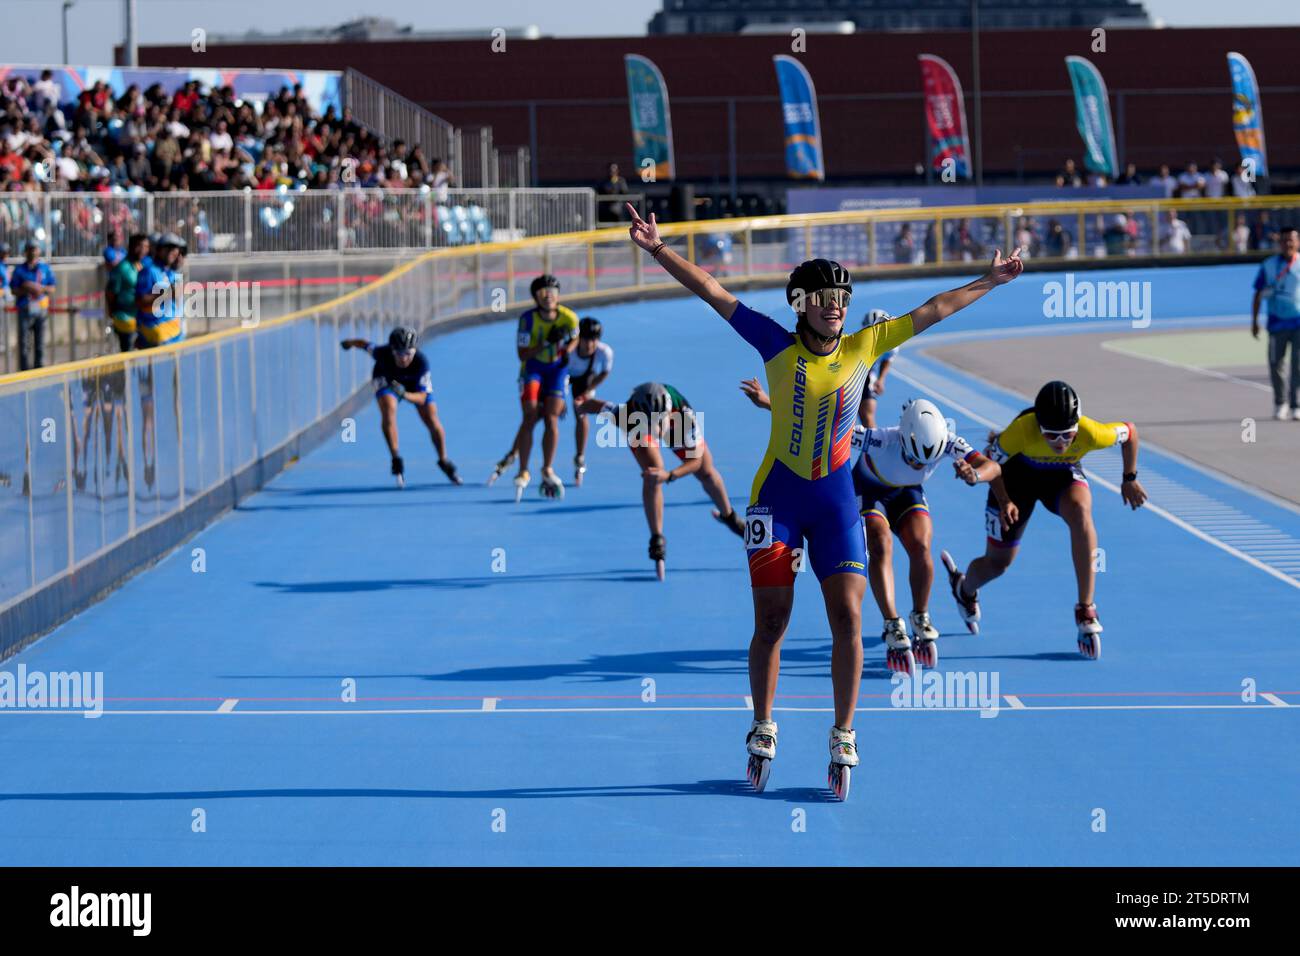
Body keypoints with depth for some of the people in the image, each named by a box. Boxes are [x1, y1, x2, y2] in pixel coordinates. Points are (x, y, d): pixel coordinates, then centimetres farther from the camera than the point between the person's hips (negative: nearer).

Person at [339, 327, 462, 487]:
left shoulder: (421, 361, -41)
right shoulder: (383, 353, -39)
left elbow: (422, 398, -38)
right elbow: (365, 345, -15)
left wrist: (405, 395, -59)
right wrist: (350, 342, 6)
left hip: (415, 385, 0)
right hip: (386, 378, 0)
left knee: (432, 421, -3)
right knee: (388, 409, -28)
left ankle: (444, 461, 24)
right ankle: (396, 461, -20)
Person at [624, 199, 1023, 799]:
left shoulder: (864, 347, 2)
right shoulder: (778, 346, -3)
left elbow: (932, 311, 11)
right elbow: (712, 292, -5)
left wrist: (989, 281, 16)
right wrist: (658, 250, -12)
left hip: (836, 500, 1)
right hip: (777, 495, -1)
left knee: (848, 616, -7)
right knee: (771, 619, 0)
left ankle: (843, 738, 4)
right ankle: (762, 732, 16)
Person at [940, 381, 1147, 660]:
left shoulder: (1090, 433, -36)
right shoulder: (1022, 431, -40)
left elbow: (1130, 431, -14)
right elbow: (990, 462, -20)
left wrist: (1130, 479, -5)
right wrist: (1004, 502, -29)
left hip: (1063, 475, 1)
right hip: (1018, 473, -1)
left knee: (1080, 511, -36)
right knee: (997, 563, 7)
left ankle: (1086, 610, -28)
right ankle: (964, 590, 48)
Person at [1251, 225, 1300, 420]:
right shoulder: (1268, 265, 2)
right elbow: (1258, 294, 6)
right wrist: (1254, 321, 2)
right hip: (1277, 322, 1)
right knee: (1276, 364, 5)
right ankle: (1280, 403, 23)